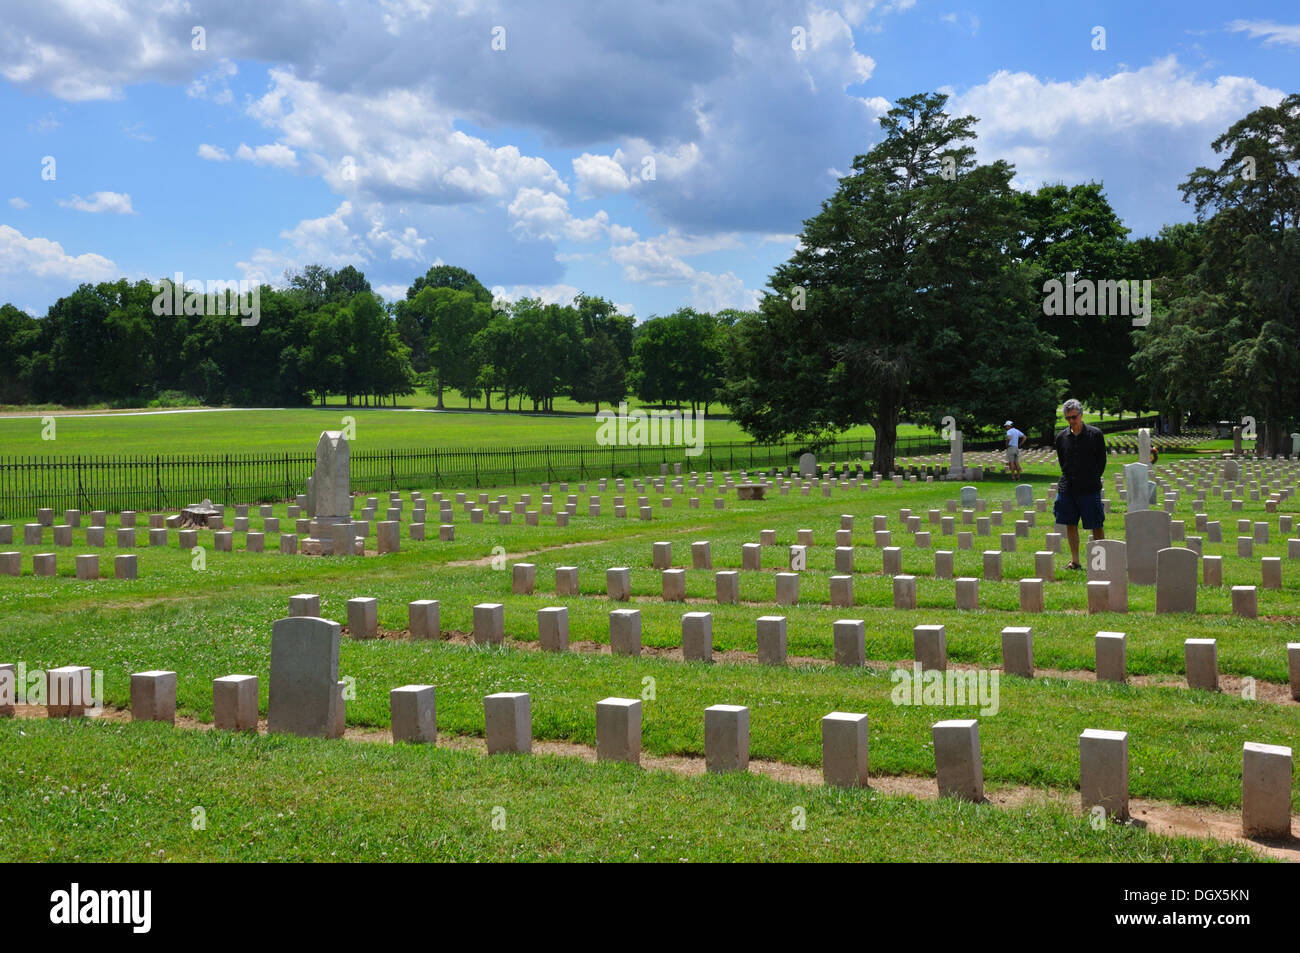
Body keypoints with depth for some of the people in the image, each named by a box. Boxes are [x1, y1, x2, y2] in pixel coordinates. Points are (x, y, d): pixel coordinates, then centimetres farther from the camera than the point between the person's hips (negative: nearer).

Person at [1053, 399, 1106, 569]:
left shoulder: (1095, 434, -3)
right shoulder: (1061, 437, 6)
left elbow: (1102, 461, 4)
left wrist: (1093, 479, 3)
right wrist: (1069, 478, 10)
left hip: (1090, 489, -4)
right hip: (1067, 488, 4)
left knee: (1096, 526, -2)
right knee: (1070, 524, 7)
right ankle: (1074, 561, 14)